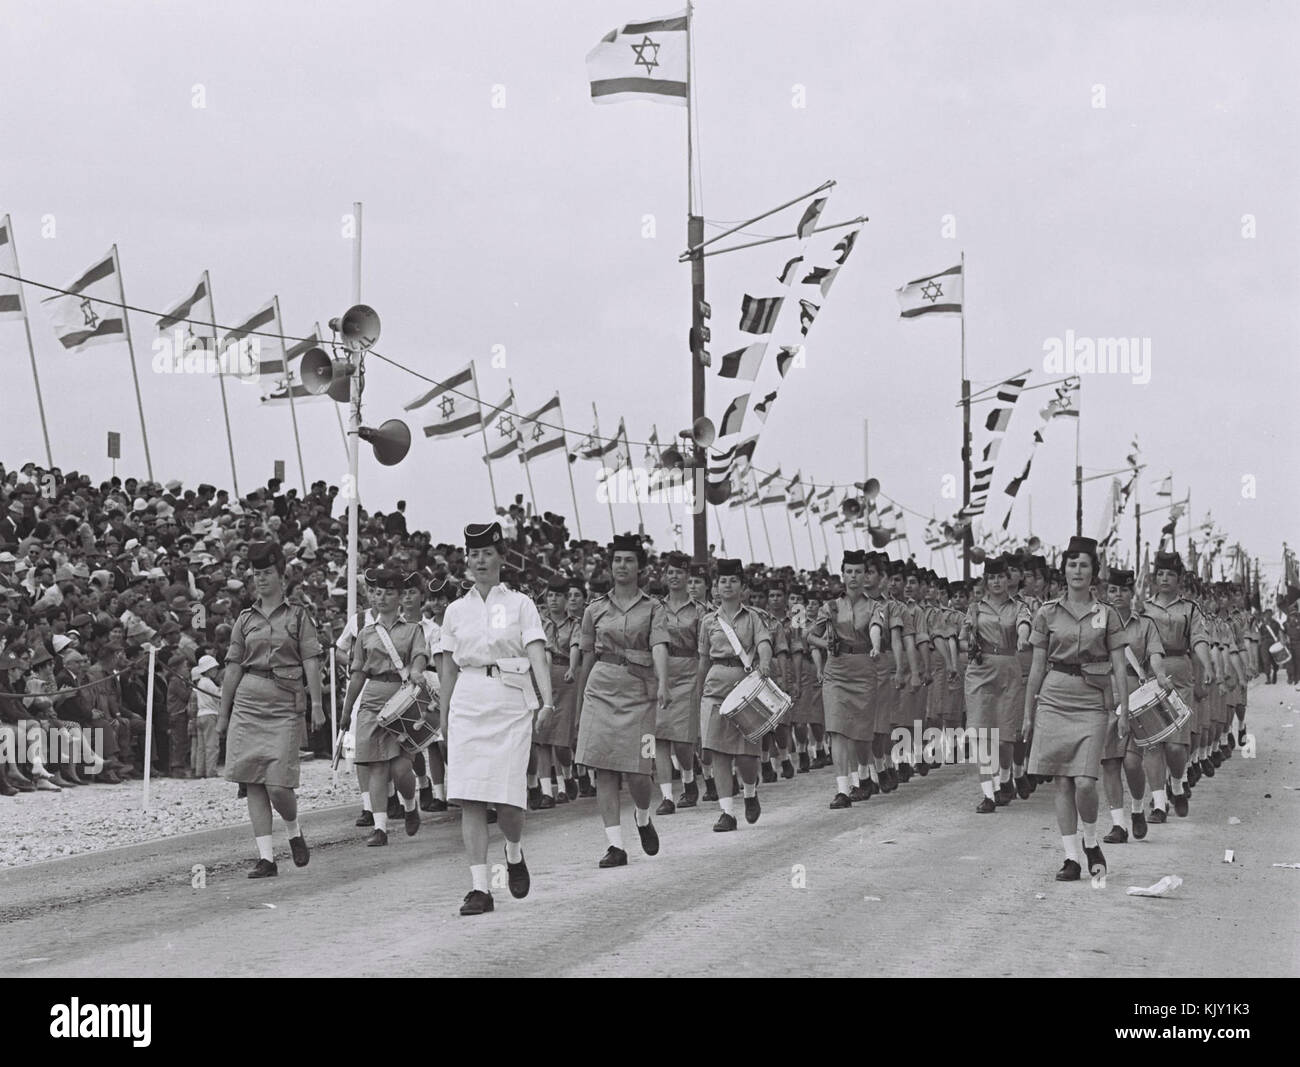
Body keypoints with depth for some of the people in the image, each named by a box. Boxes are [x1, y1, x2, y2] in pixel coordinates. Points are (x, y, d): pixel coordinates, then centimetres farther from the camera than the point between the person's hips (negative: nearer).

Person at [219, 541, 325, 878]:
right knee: (253, 783, -1)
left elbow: (311, 663, -1)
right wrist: (224, 713, 13)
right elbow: (233, 669, 14)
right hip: (247, 703, 3)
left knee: (278, 784, -9)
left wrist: (316, 704, -11)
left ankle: (294, 831, 22)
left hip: (285, 705, -3)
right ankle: (266, 858, 2)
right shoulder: (245, 619, 12)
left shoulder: (297, 616, 5)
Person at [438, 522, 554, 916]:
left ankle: (514, 852, 25)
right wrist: (444, 717, 14)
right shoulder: (456, 610, 12)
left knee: (507, 800, -8)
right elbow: (448, 668, 16)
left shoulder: (520, 605, 3)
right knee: (470, 799, -6)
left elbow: (536, 654, -8)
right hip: (468, 704, 3)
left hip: (510, 705, -3)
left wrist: (547, 699, -23)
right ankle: (479, 887, -4)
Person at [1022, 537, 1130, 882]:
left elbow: (1119, 668, 3)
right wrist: (1028, 713, 8)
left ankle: (1091, 841, 14)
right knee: (1062, 783, 1)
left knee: (1085, 782, -11)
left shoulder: (1106, 615, 4)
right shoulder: (1048, 613, 5)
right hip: (1054, 701, 1)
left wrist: (1125, 712, -4)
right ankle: (1071, 857, 7)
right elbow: (1037, 667, 9)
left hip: (1091, 704, -1)